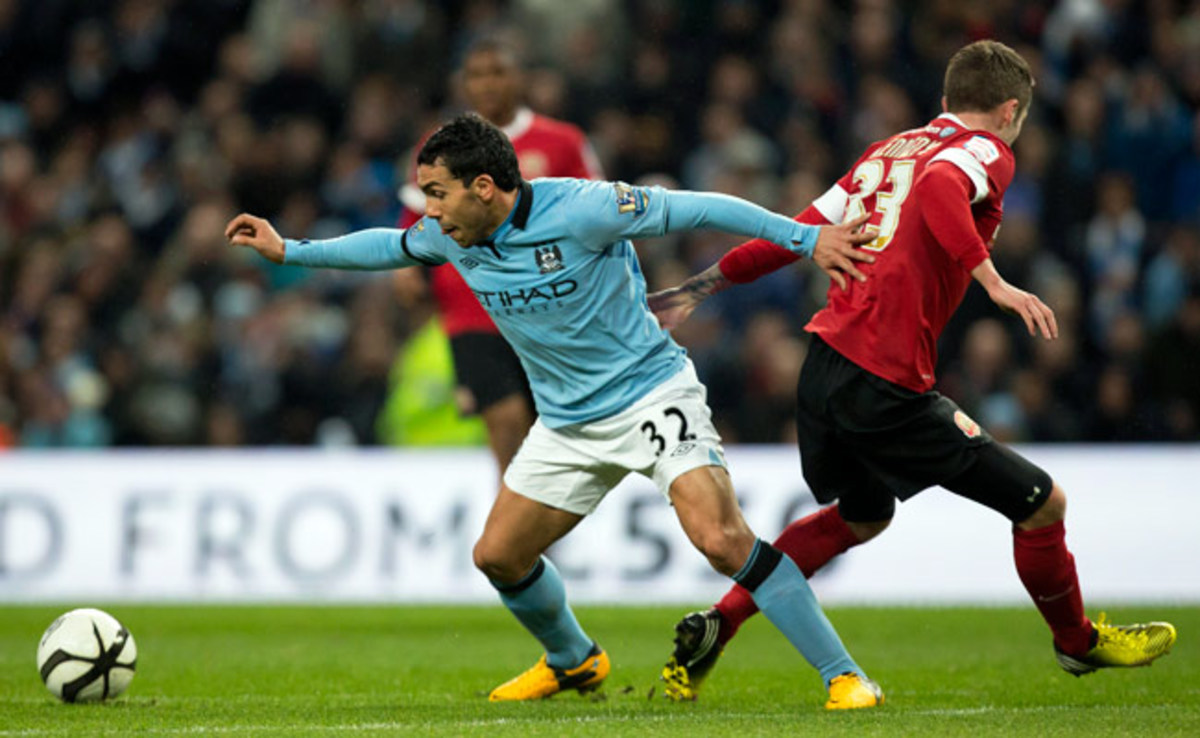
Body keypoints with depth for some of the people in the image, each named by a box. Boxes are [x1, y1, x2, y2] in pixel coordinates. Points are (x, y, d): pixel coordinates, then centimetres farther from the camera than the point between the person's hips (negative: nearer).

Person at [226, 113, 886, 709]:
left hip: (651, 394, -7)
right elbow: (391, 246, 20)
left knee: (719, 538, -25)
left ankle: (842, 674, -18)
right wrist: (288, 251, 21)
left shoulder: (577, 210, -23)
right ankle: (572, 661, 37)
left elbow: (694, 210, -18)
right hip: (567, 423, 7)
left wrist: (806, 238, -19)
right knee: (497, 555, 8)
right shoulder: (451, 238, -2)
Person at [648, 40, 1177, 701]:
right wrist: (994, 282, -31)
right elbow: (938, 187, -26)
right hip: (886, 390, -8)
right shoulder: (986, 152, -3)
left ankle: (712, 628, 27)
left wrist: (701, 288, 23)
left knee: (861, 515, 32)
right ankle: (1077, 641, 25)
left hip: (823, 369, 9)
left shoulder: (890, 150, 19)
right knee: (1042, 504, 5)